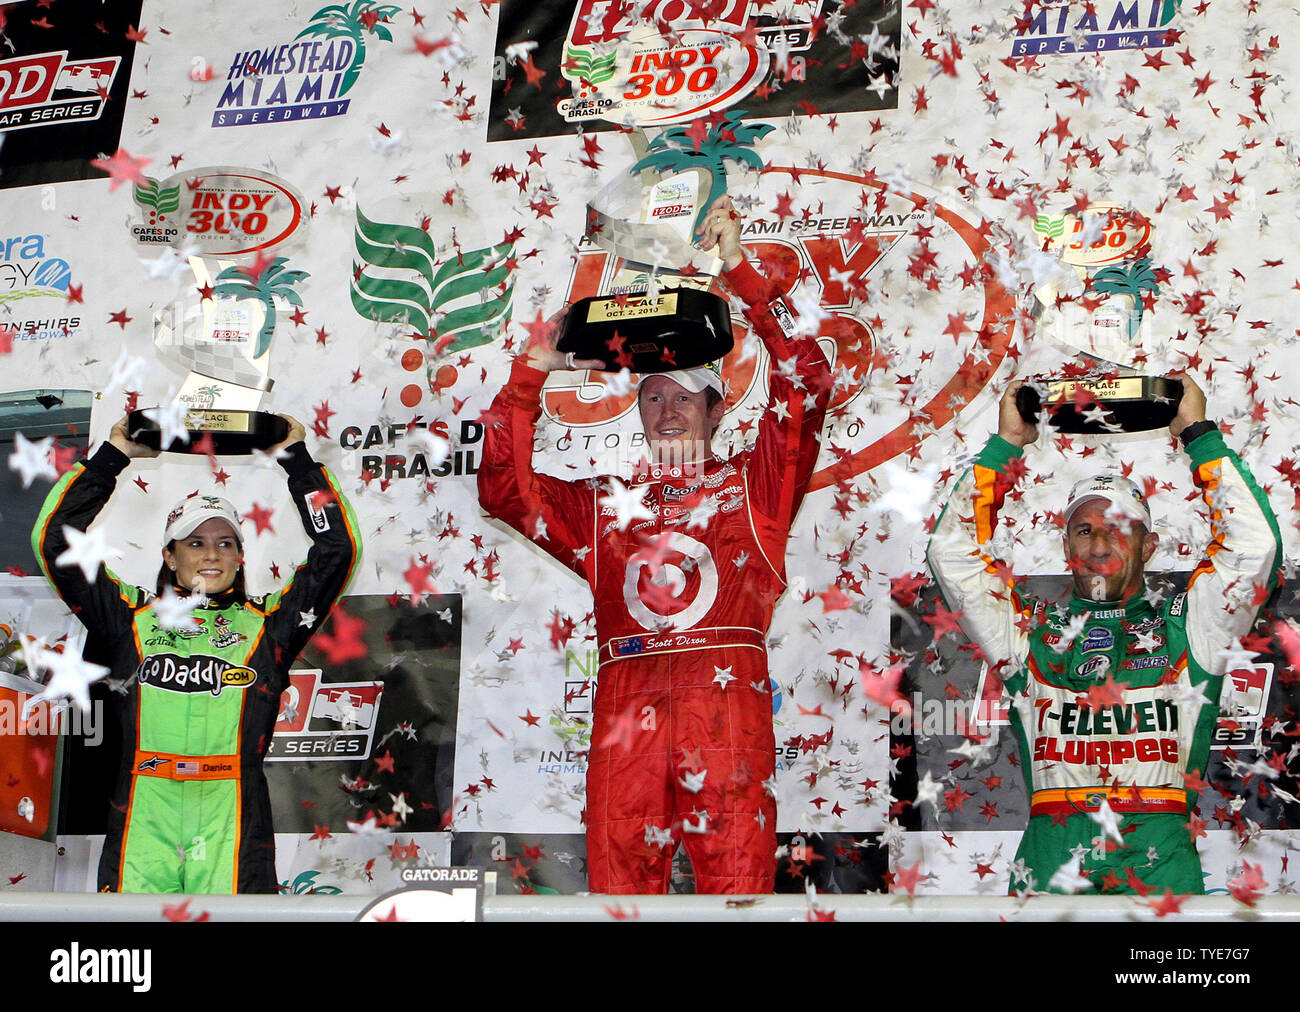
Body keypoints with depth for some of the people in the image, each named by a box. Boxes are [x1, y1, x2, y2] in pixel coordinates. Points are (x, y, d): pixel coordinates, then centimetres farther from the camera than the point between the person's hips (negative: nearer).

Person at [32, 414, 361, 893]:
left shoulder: (267, 625, 16)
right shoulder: (135, 618, 17)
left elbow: (337, 549, 11)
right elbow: (56, 541, 14)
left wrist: (295, 458, 14)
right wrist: (113, 455, 15)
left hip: (233, 820, 0)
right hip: (142, 816, 1)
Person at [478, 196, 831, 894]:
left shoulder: (753, 482, 18)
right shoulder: (600, 503, 24)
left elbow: (806, 383, 7)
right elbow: (502, 487, 16)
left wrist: (740, 270, 6)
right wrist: (536, 369, 14)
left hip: (728, 707, -2)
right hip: (625, 715, 2)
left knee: (738, 878, -6)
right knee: (619, 889, -1)